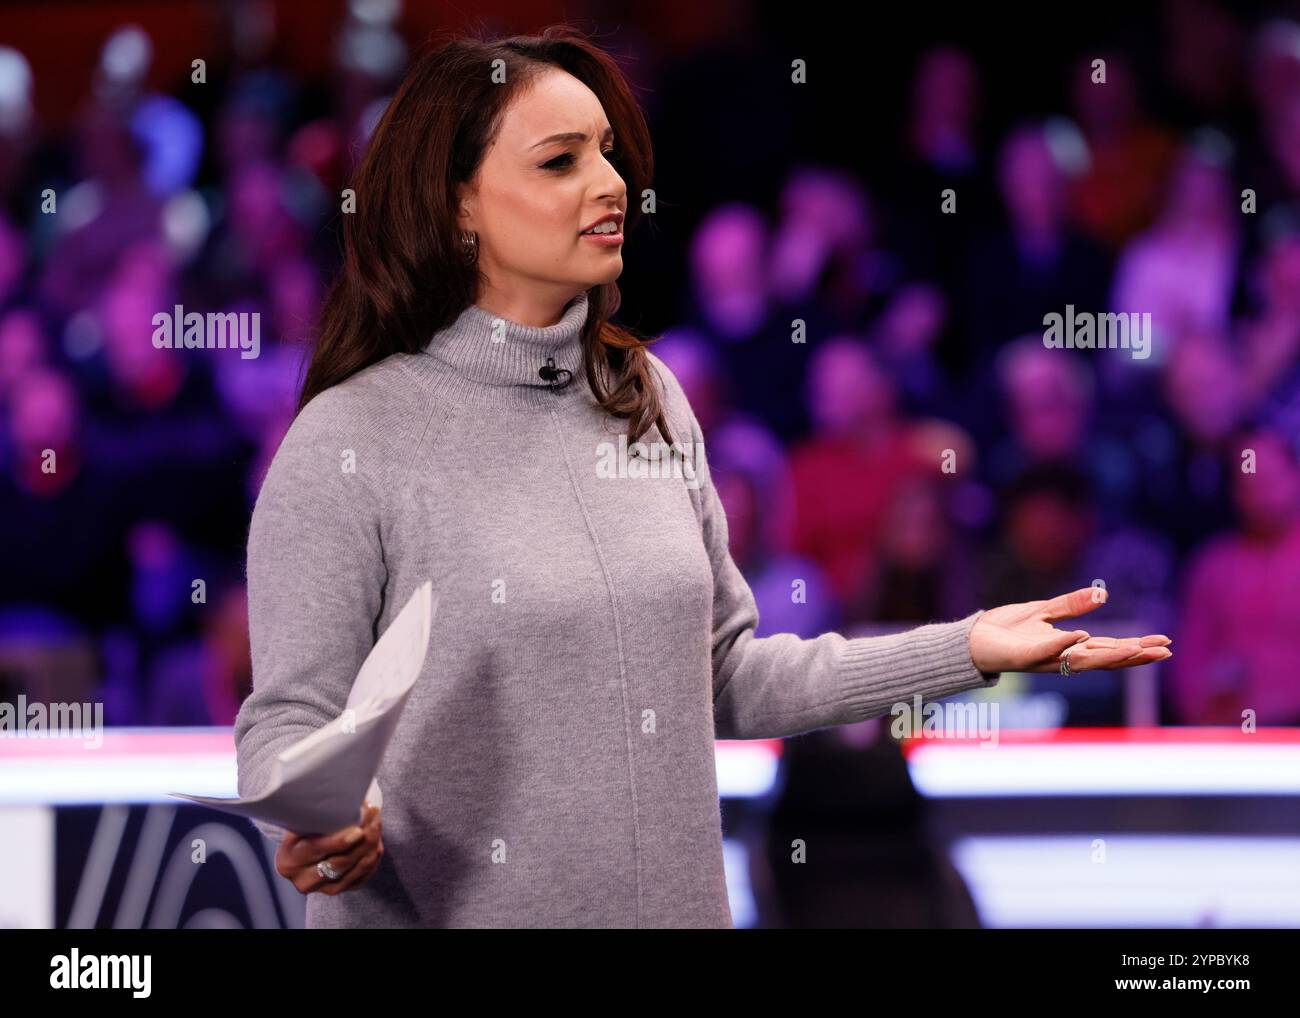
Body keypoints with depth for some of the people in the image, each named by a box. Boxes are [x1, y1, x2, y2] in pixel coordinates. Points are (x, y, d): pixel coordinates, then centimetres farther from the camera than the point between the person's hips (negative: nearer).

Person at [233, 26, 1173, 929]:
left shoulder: (651, 401, 7)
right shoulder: (353, 440, -11)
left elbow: (724, 680, 10)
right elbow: (290, 721, -10)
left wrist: (965, 650, 4)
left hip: (673, 905, 6)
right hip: (441, 912, -5)